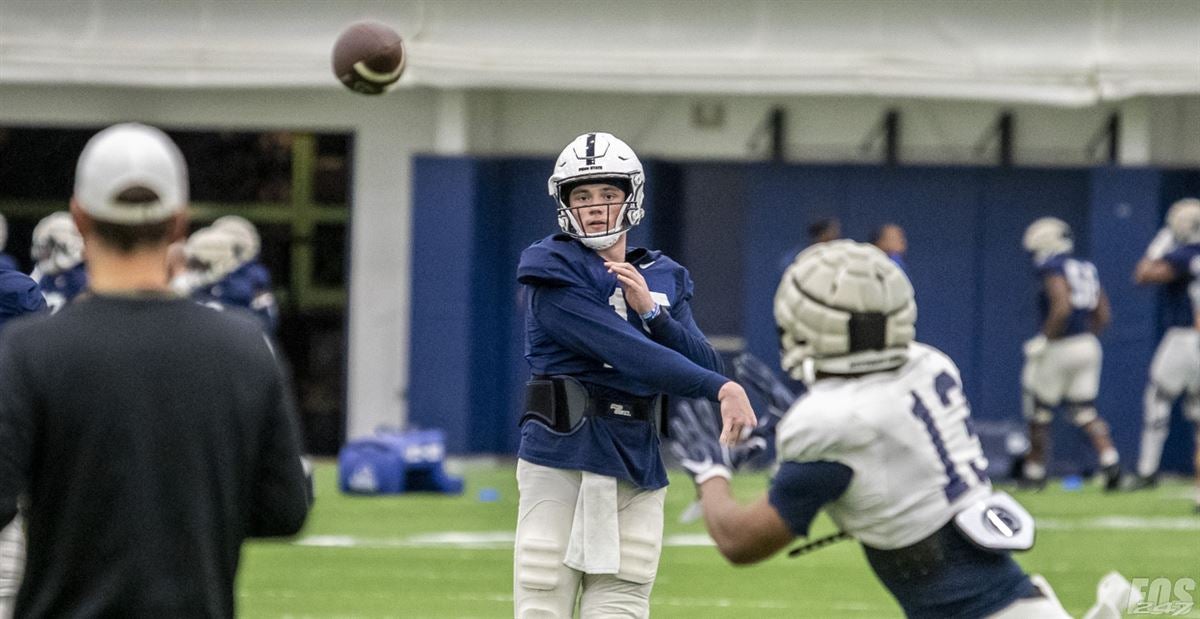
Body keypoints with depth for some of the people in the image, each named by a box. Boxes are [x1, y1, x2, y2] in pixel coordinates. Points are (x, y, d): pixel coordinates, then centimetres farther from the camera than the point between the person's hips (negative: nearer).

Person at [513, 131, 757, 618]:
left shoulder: (665, 280, 15)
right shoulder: (553, 275, -4)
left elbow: (705, 367, 4)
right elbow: (627, 353, -16)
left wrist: (651, 311, -11)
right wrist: (720, 390, -23)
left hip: (638, 468, 4)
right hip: (561, 459, -4)